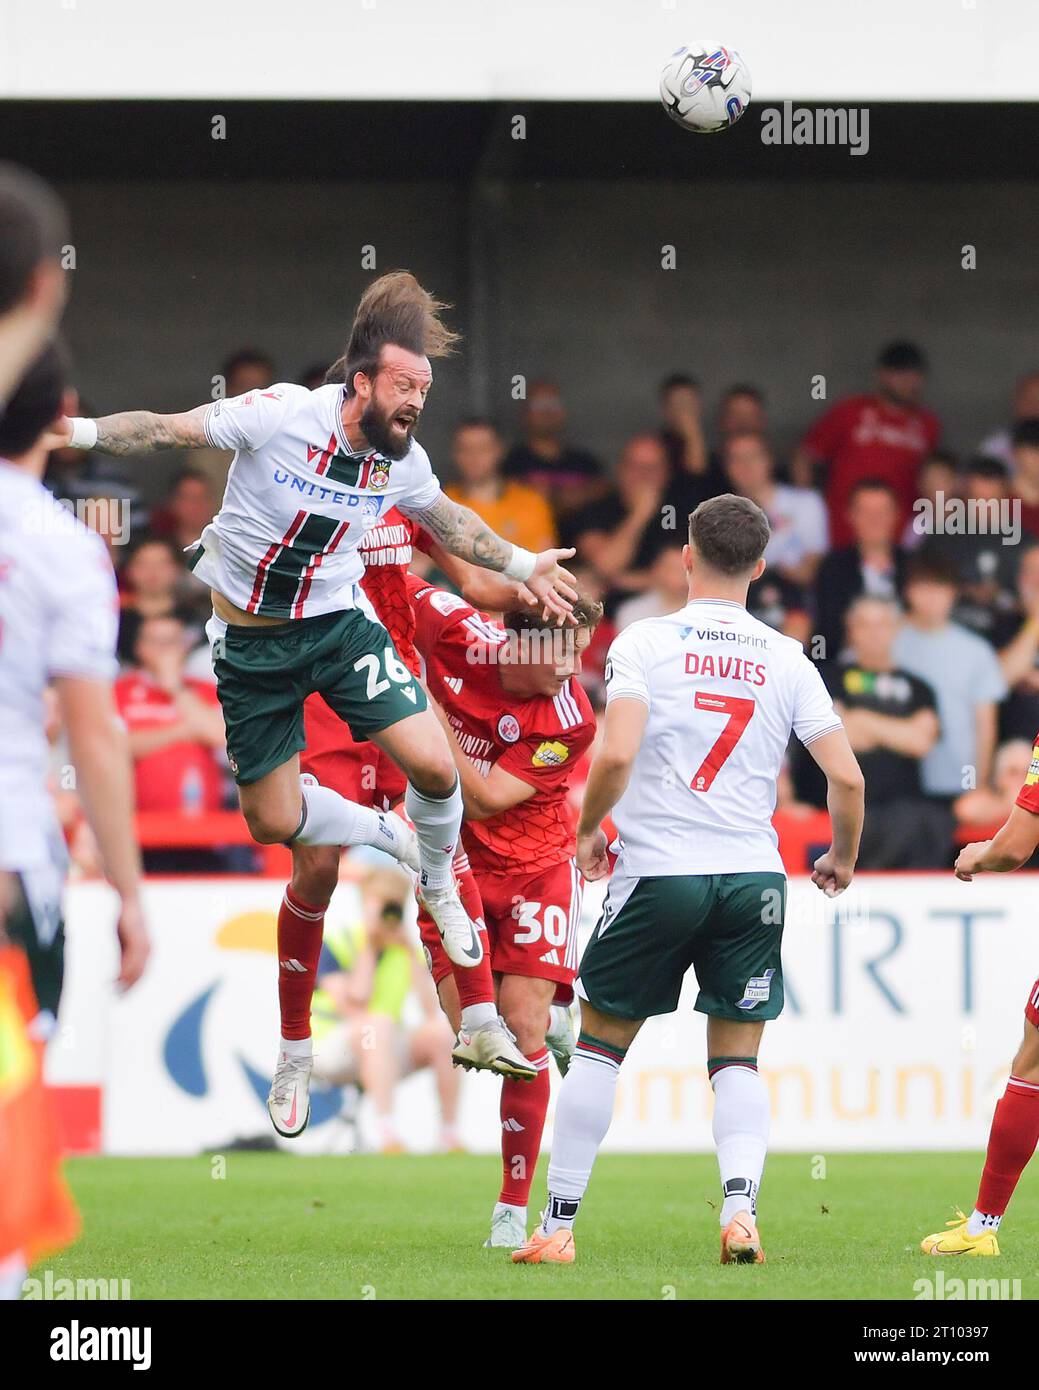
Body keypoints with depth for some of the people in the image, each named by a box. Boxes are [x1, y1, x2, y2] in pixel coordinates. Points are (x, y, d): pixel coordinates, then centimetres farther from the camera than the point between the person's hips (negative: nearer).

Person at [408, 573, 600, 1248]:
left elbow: (486, 800, -25)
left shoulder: (570, 722, -22)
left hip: (534, 870, -2)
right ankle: (555, 1022, 29)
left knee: (522, 1033, -9)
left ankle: (514, 1211, 1)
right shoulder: (457, 636, -17)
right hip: (455, 868, 2)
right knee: (473, 1031, -8)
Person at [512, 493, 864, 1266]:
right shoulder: (787, 661, 3)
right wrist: (843, 861, 19)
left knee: (600, 1042, 11)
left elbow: (616, 755, -17)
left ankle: (559, 1224, 10)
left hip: (658, 871, -2)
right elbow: (846, 776, 1)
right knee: (737, 1059, 11)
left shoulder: (647, 643, -5)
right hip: (754, 880, 2)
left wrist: (589, 829, 2)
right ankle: (741, 1207, -12)